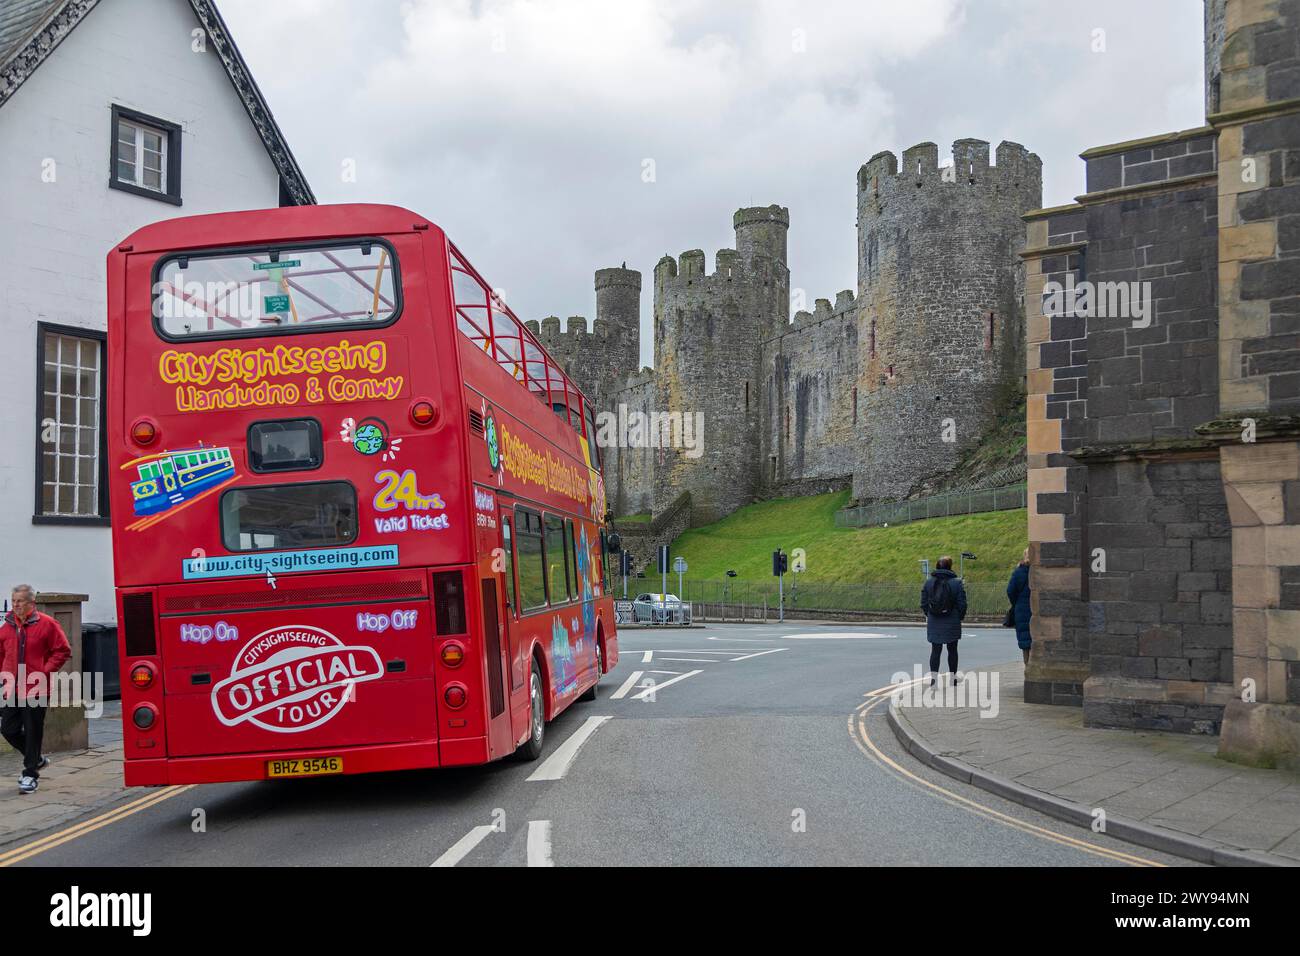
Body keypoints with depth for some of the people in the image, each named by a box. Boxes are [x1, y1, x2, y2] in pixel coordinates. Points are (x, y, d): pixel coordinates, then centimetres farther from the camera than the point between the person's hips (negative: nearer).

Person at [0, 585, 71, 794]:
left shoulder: (46, 624, -6)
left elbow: (63, 651, -4)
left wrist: (45, 671, -11)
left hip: (35, 689, -5)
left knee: (32, 732, 1)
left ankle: (30, 773, 13)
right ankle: (37, 760, 28)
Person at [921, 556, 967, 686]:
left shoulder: (928, 582, 0)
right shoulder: (957, 583, -7)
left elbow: (923, 603, 2)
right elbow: (962, 603, -7)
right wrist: (960, 617, 9)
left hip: (934, 623, 1)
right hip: (952, 623, -1)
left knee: (935, 650, 3)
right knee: (952, 650, 12)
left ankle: (933, 677, -9)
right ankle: (953, 677, 20)